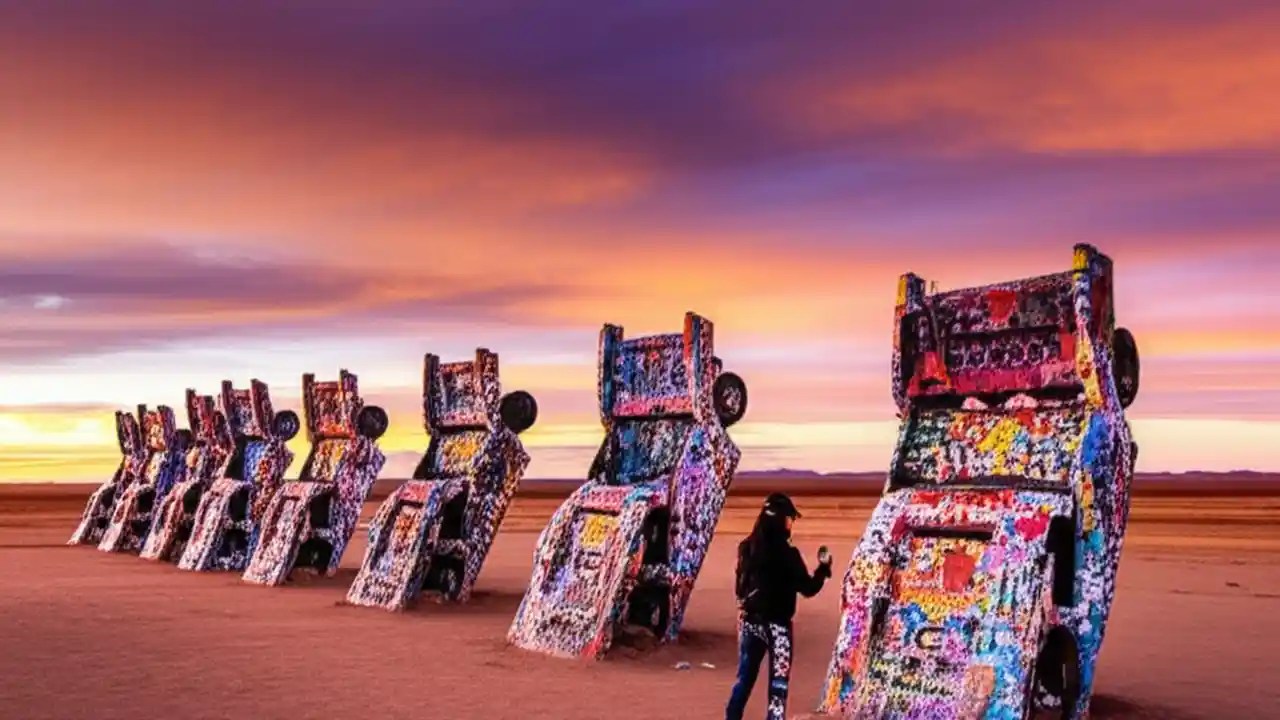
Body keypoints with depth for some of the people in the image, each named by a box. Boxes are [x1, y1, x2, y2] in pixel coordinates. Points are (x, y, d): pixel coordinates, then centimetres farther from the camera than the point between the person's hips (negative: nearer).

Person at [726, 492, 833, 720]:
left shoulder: (747, 547, 3)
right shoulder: (786, 552, -15)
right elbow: (808, 588, -11)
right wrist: (824, 567, 2)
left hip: (749, 621, 6)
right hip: (776, 625, -6)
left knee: (744, 680, 17)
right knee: (778, 685, 0)